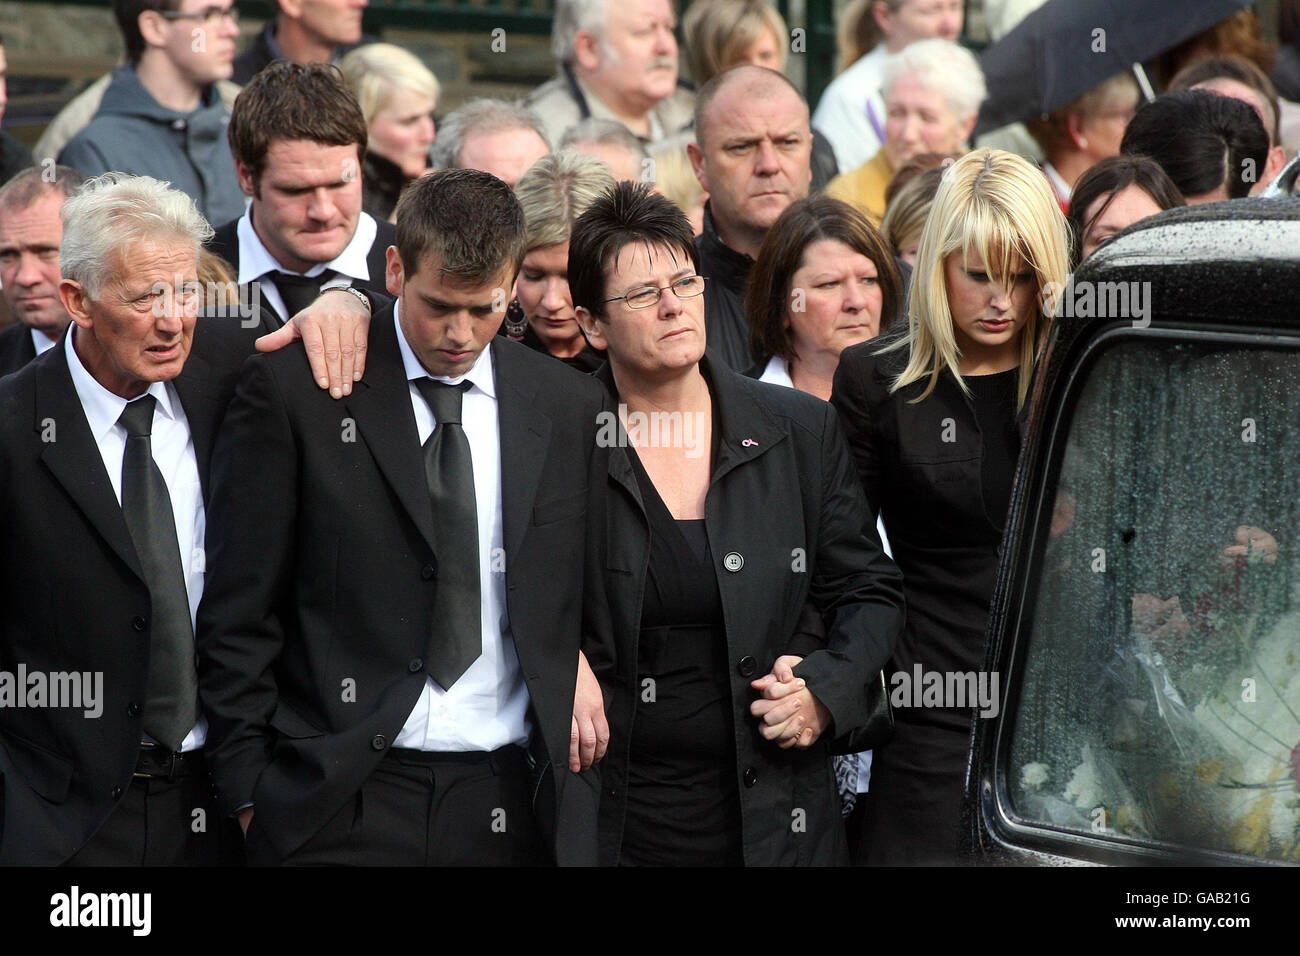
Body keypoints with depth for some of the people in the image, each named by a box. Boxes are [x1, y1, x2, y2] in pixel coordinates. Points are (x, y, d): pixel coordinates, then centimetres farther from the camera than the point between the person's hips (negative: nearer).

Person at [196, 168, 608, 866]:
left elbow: (582, 611, 13)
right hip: (340, 807, -2)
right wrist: (248, 790, -4)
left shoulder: (570, 406, 9)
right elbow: (239, 611, -1)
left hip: (510, 804, 3)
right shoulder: (294, 389, -1)